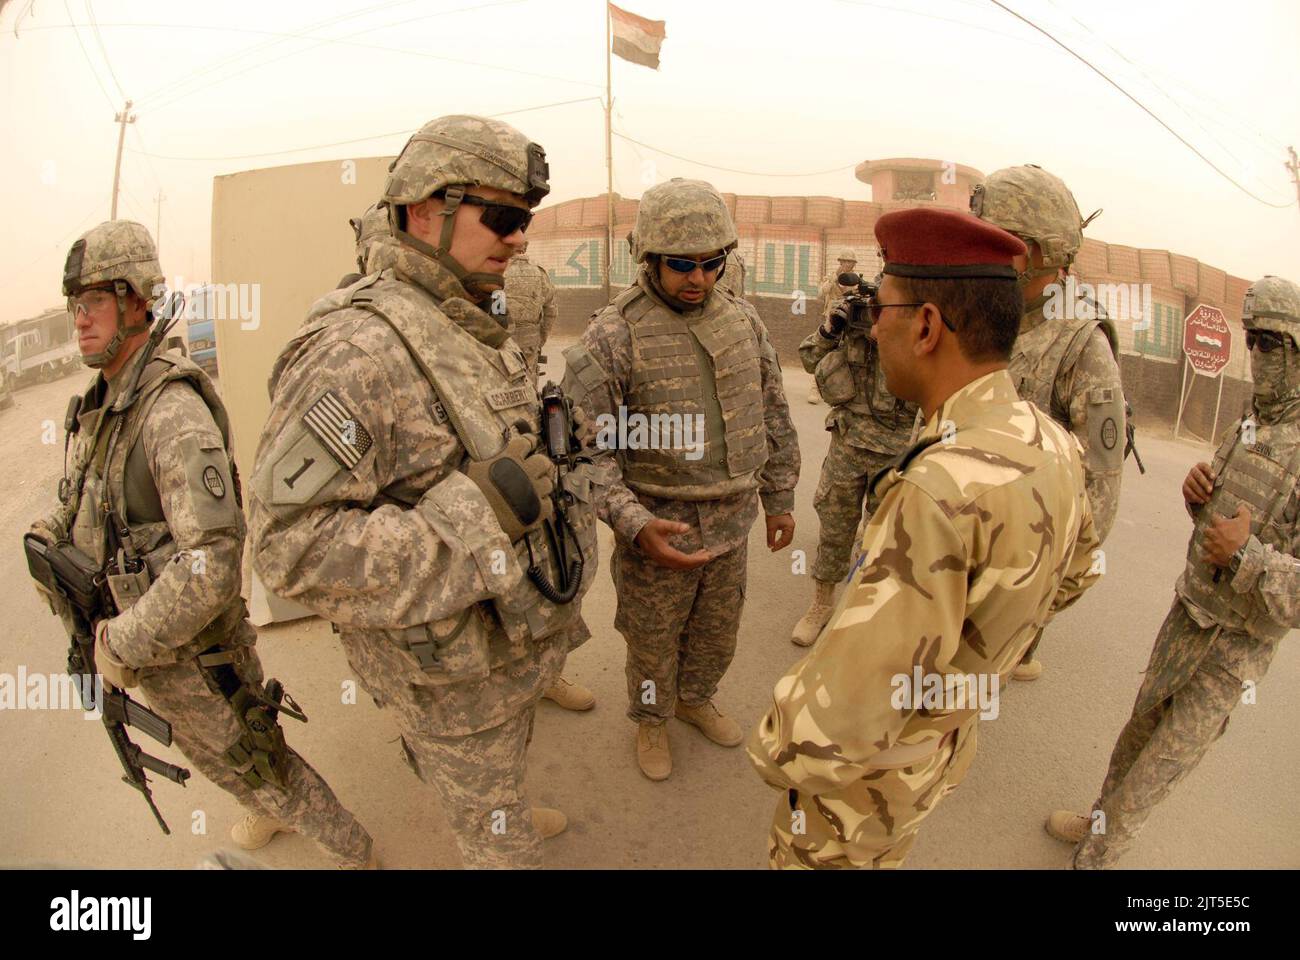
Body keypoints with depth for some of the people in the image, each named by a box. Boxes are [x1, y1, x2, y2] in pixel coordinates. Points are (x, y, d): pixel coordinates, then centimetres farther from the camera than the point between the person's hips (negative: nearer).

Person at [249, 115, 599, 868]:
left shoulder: (480, 333, 2)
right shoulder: (355, 349, -28)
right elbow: (290, 546, -31)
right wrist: (473, 512, -34)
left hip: (517, 629, 8)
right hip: (454, 670, -8)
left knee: (504, 765, 35)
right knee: (496, 838, 17)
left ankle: (510, 817, 62)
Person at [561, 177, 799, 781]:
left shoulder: (744, 322, 0)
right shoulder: (612, 336, -17)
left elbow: (773, 418, 10)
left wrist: (780, 499, 13)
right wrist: (634, 524, -30)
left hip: (731, 523, 5)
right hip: (657, 528, -5)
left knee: (717, 633, 24)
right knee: (654, 640, 17)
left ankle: (696, 699, 53)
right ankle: (651, 721, 45)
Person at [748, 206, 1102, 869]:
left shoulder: (943, 490, -39)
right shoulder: (1053, 444, -10)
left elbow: (842, 716, -37)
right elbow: (1074, 572, 11)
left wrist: (776, 754, -17)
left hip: (861, 777, -7)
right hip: (946, 746, 7)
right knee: (879, 859, 32)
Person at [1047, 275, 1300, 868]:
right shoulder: (1251, 425, 1)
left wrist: (1243, 555, -30)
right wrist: (1196, 490, -7)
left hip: (1237, 645, -7)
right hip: (1188, 611, 7)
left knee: (1161, 764, 5)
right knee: (1143, 724, 21)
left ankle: (1096, 854, 24)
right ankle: (1101, 818, 42)